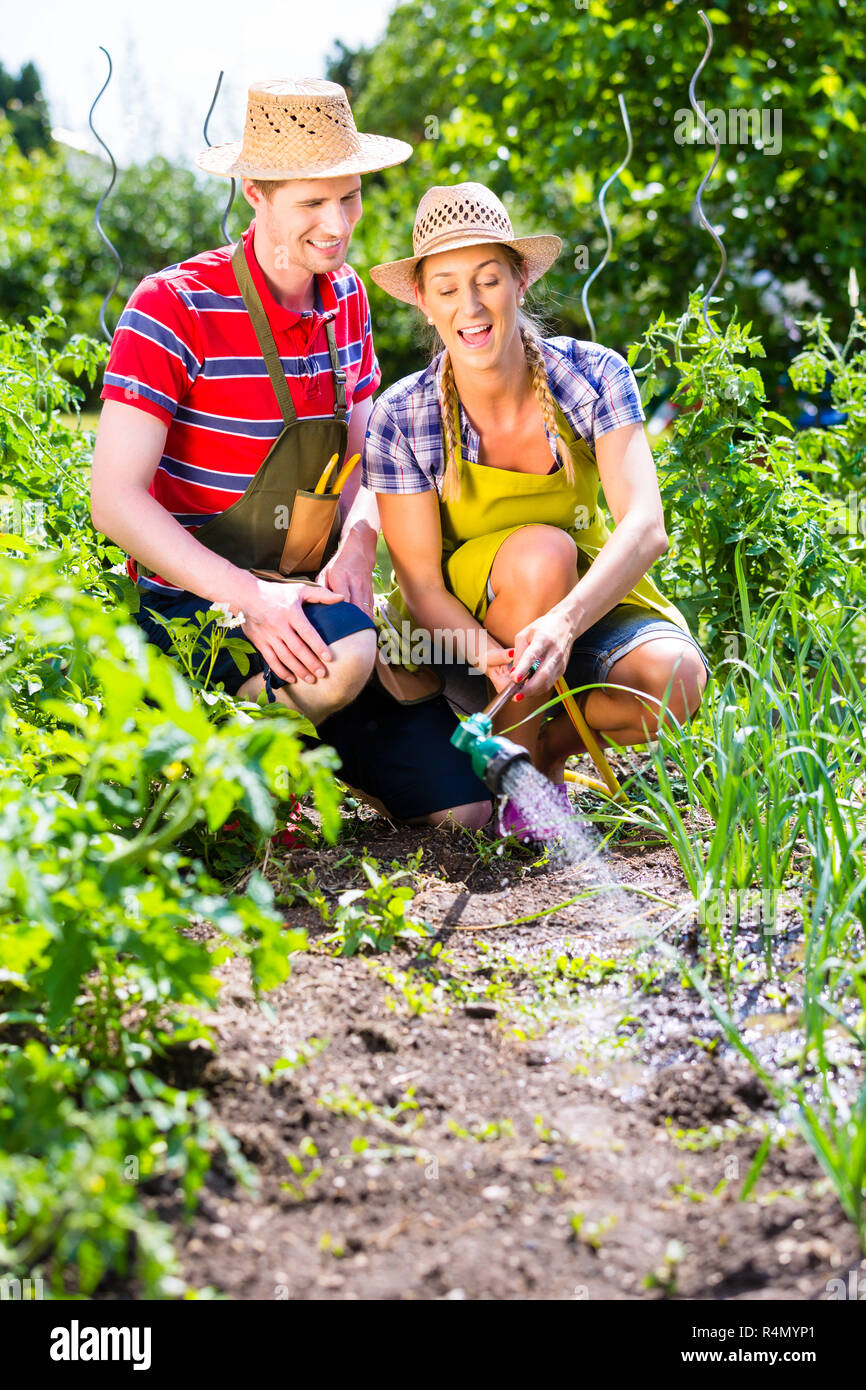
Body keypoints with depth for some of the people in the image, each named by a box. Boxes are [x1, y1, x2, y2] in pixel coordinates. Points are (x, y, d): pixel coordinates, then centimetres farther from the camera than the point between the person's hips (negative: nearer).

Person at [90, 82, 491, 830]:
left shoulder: (347, 298, 6)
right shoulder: (175, 308, -14)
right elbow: (116, 497, -19)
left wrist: (358, 547, -10)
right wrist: (248, 596, -31)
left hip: (311, 599, 6)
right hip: (191, 602, -6)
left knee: (464, 809, -3)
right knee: (343, 659, -38)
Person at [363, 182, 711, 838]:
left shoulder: (594, 375, -16)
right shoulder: (400, 420, -17)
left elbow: (645, 527, -28)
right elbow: (420, 586, -17)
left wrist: (563, 621, -47)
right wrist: (493, 658, -39)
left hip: (589, 596, 1)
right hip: (465, 626, -1)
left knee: (674, 678, -30)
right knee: (541, 550, -34)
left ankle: (543, 744, 1)